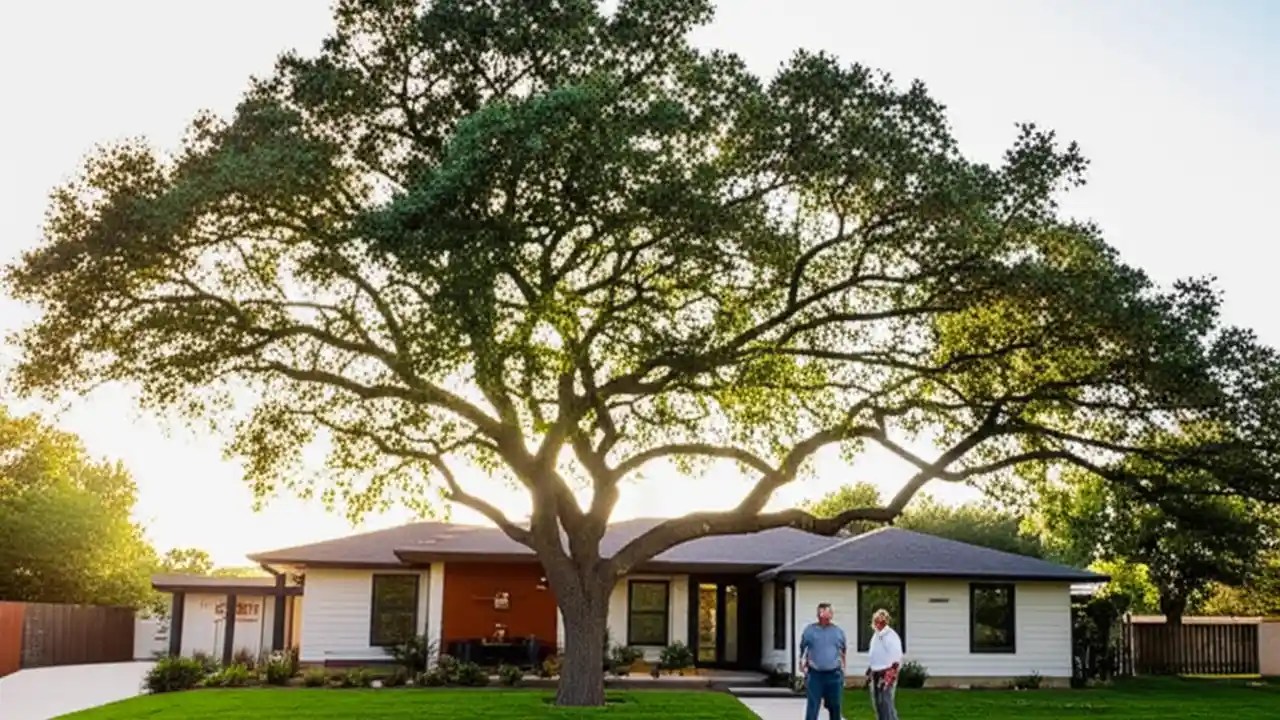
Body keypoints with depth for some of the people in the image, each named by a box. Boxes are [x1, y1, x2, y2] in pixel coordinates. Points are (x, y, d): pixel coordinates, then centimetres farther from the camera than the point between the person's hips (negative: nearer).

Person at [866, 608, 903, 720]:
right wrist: (870, 671, 19)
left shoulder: (891, 635, -14)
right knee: (877, 703, 14)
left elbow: (896, 660, -18)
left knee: (886, 703, -11)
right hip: (876, 674, 9)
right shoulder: (876, 635, 13)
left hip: (886, 674, -9)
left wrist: (890, 676, -21)